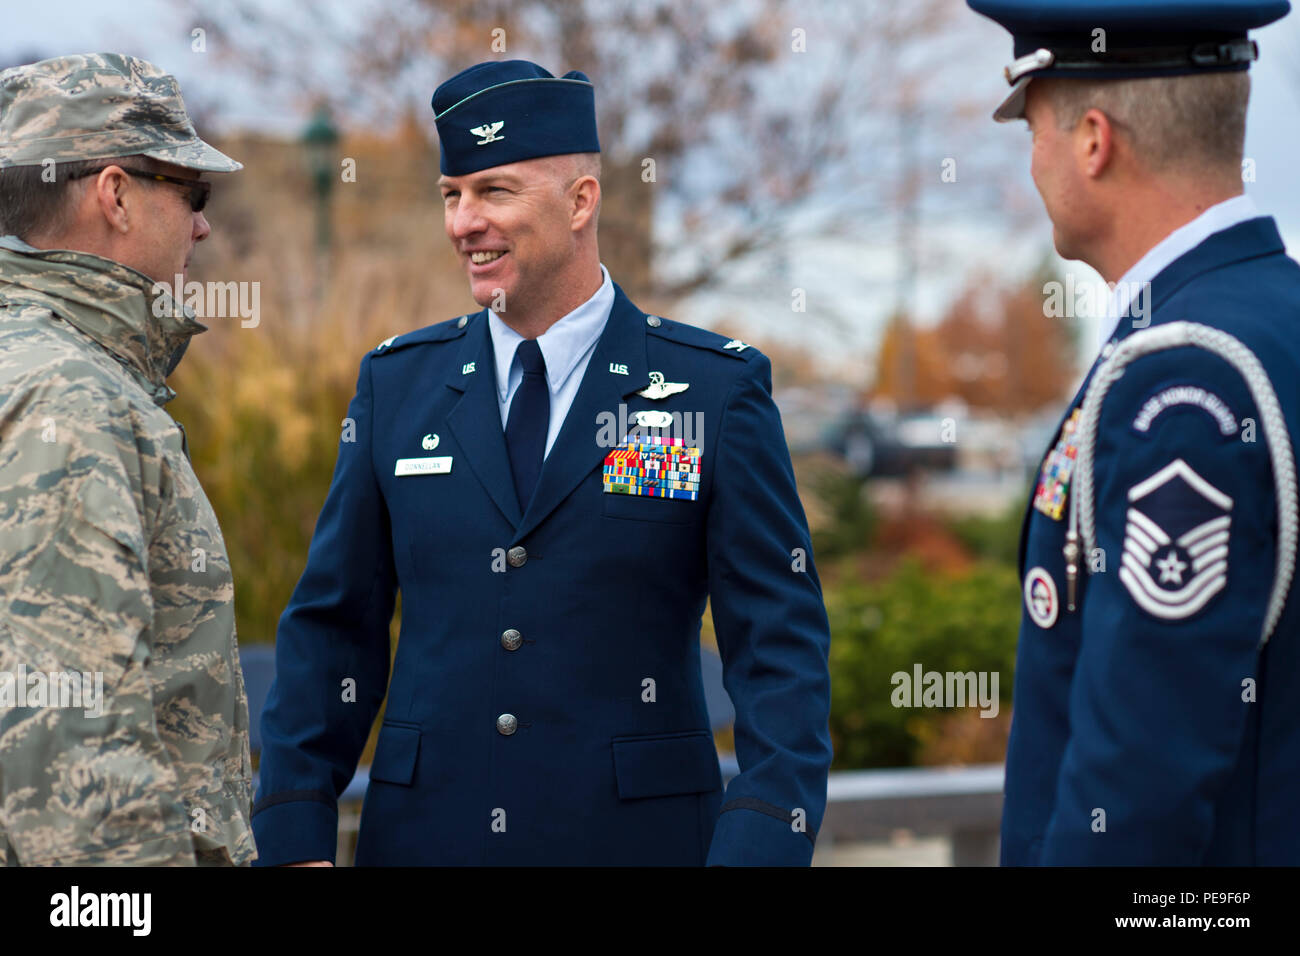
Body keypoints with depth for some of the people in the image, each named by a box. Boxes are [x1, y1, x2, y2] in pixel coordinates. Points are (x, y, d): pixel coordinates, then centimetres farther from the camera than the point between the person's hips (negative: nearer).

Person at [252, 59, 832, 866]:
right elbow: (333, 626, 7)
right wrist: (295, 839, -1)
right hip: (428, 831, 2)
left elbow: (780, 644, -6)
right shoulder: (397, 384, 6)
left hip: (635, 831, -2)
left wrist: (766, 844, -17)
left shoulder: (719, 390, -3)